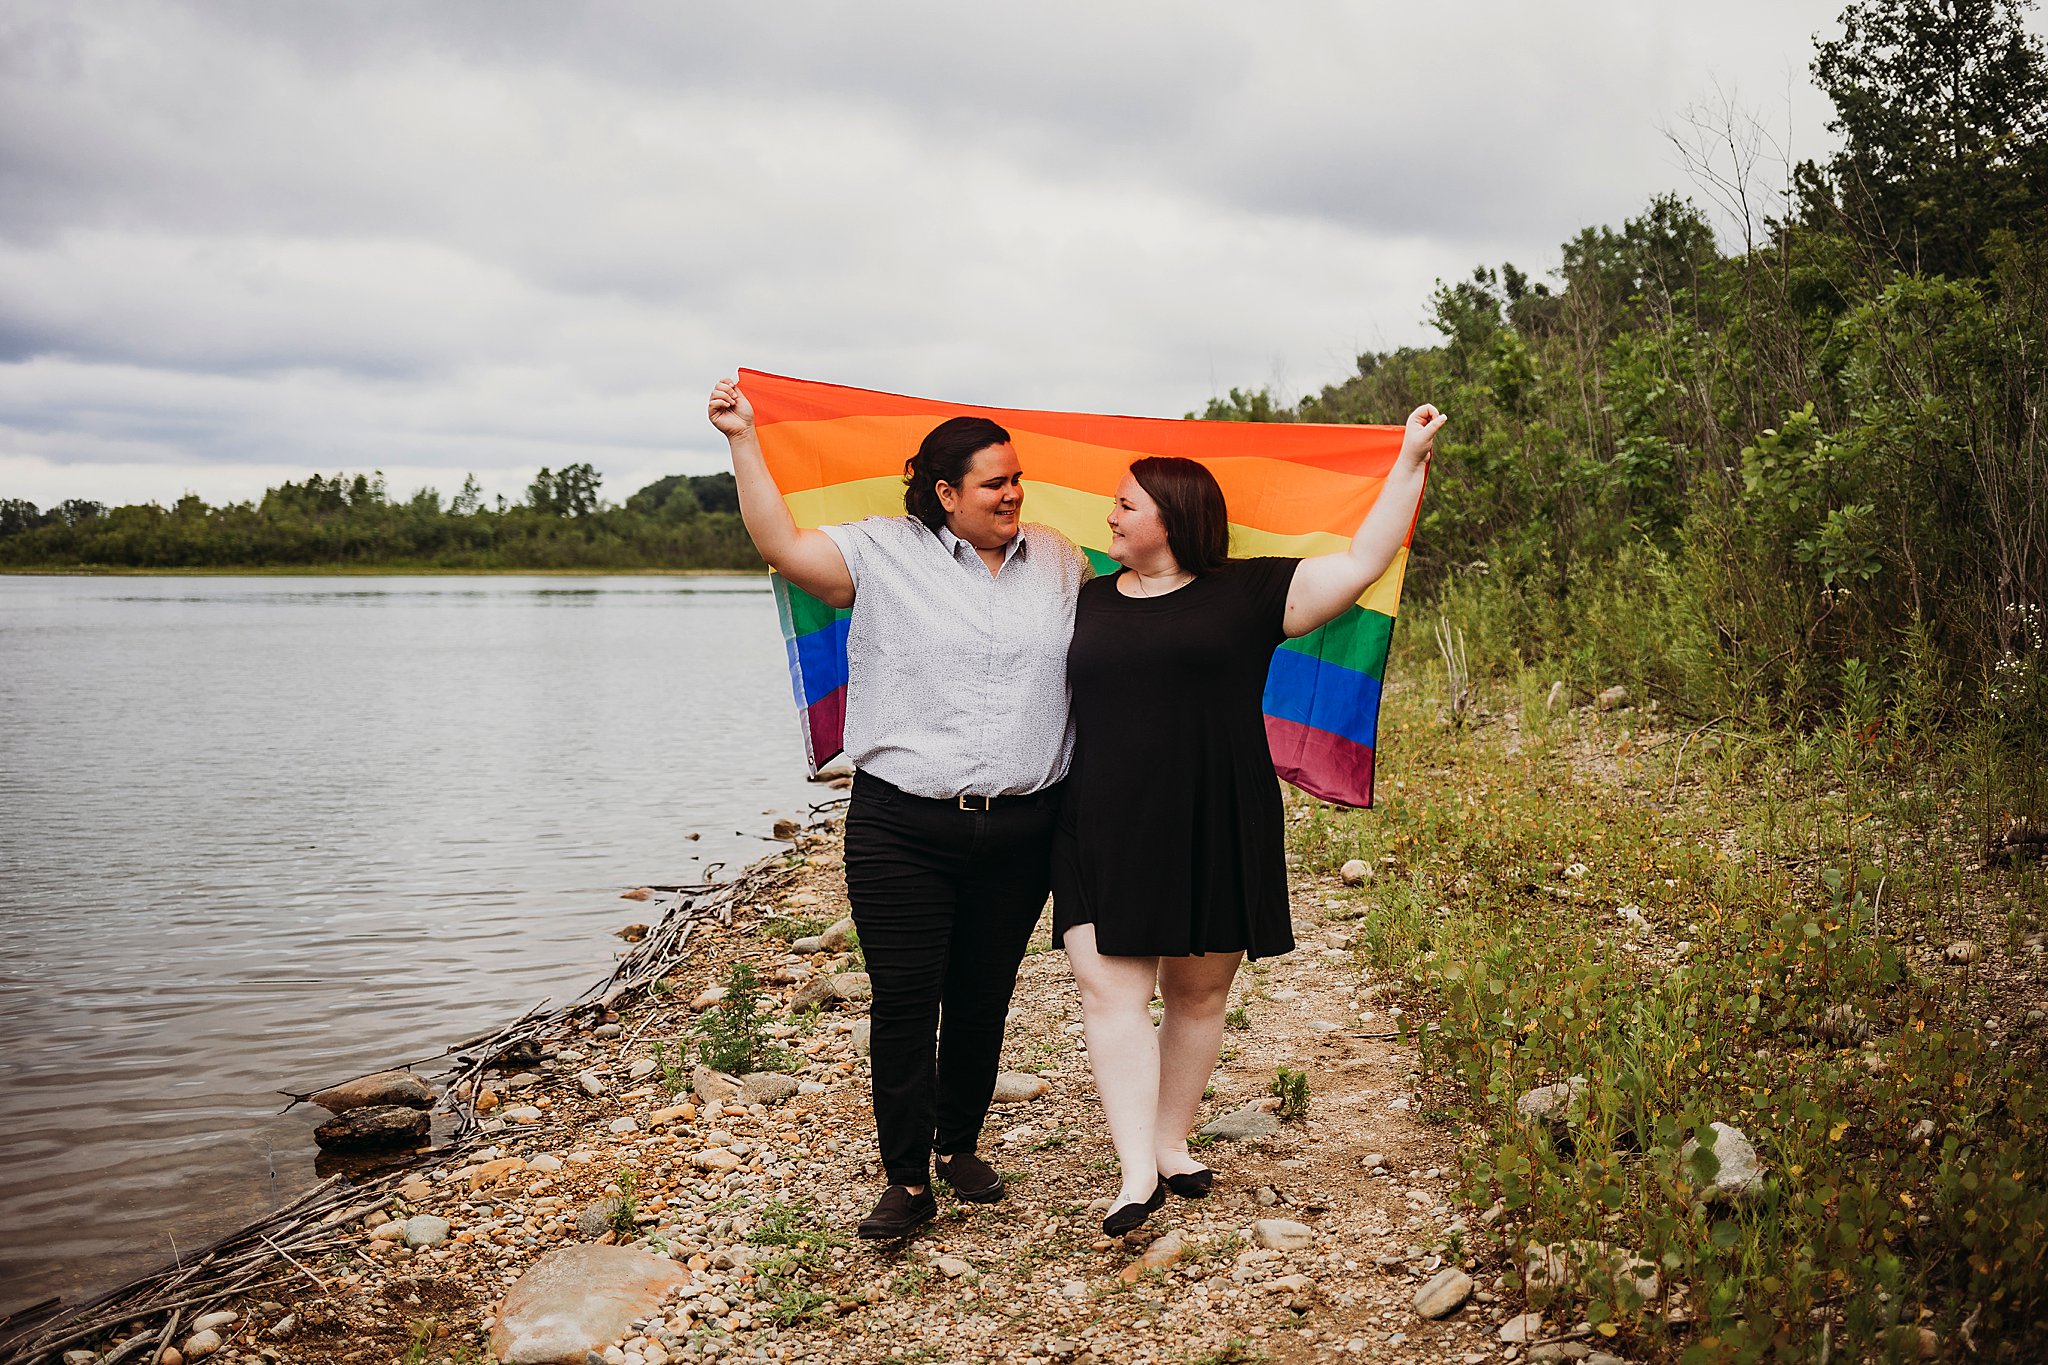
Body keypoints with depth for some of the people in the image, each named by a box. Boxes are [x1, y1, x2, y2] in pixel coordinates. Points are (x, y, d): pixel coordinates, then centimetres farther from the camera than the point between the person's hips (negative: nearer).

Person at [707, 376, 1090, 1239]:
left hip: (1020, 831, 3)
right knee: (904, 1003, -1)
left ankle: (960, 1146, 33)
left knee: (983, 999, 13)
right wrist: (743, 441, -12)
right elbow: (782, 546, -10)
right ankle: (908, 1180, 11)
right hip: (902, 831, -3)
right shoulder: (885, 553, -1)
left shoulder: (1057, 560, 11)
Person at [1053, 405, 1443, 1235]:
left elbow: (1361, 564, -1)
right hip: (1107, 836, 2)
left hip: (1218, 835, -1)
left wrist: (1410, 462, 0)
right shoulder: (1087, 603, 11)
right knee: (1109, 989, -9)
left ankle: (1172, 1142, 26)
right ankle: (1136, 1172, -8)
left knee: (1198, 993, 9)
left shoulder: (1249, 595, 1)